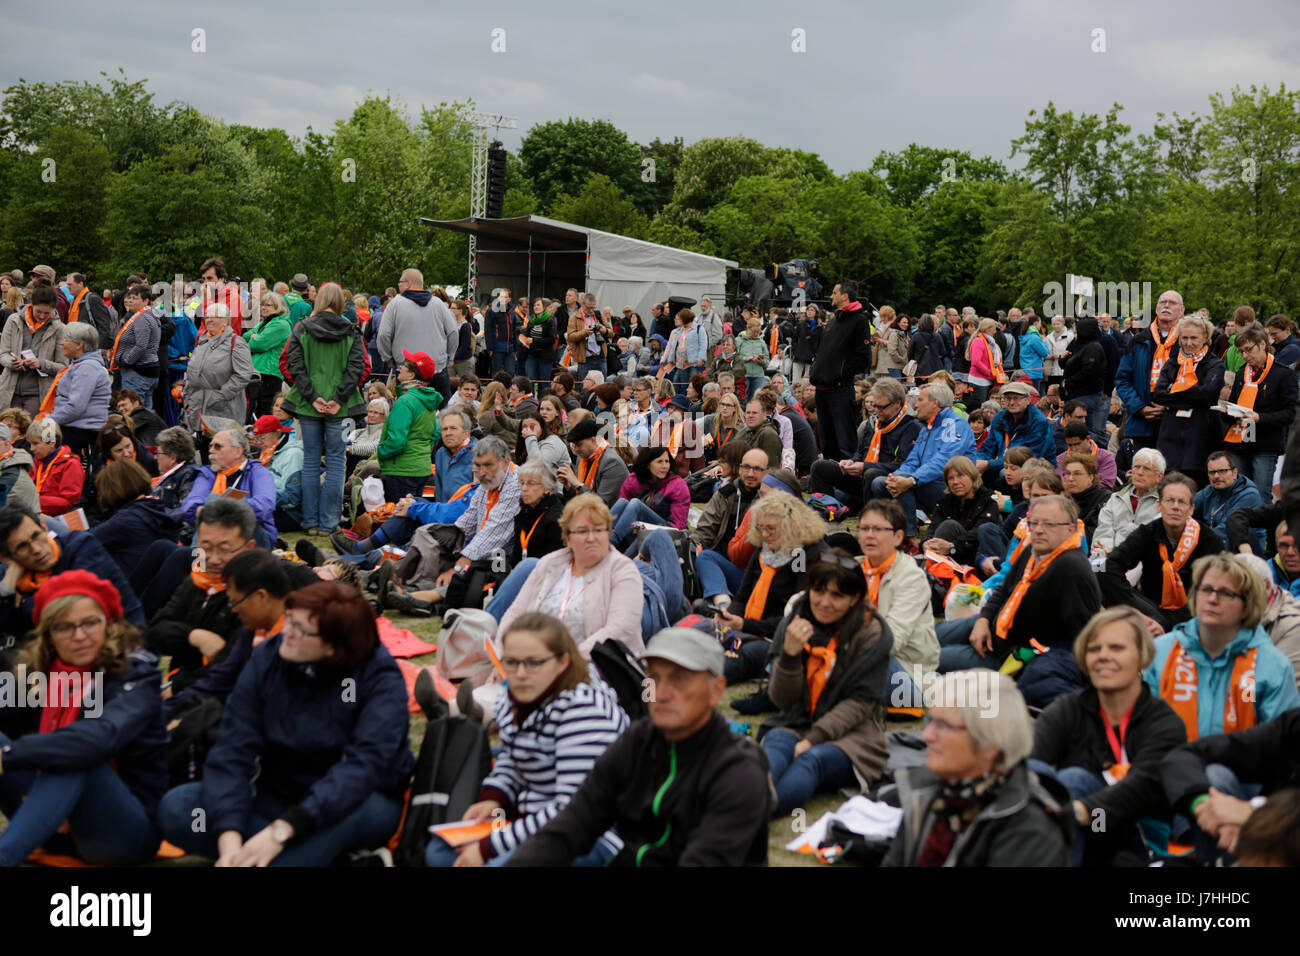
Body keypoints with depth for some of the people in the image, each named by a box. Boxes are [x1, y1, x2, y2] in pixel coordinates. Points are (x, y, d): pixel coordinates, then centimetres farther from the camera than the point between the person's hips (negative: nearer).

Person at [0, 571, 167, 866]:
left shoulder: (135, 674, -12)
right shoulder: (38, 672, 5)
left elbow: (102, 736, -32)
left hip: (126, 829, -5)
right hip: (53, 822, 5)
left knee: (75, 759, -32)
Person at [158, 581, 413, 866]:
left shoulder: (380, 678, -18)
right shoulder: (267, 658, -8)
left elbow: (364, 765, -31)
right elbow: (233, 749, -15)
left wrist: (282, 829, -40)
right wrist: (229, 834, -31)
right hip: (277, 798, 4)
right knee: (177, 805, -18)